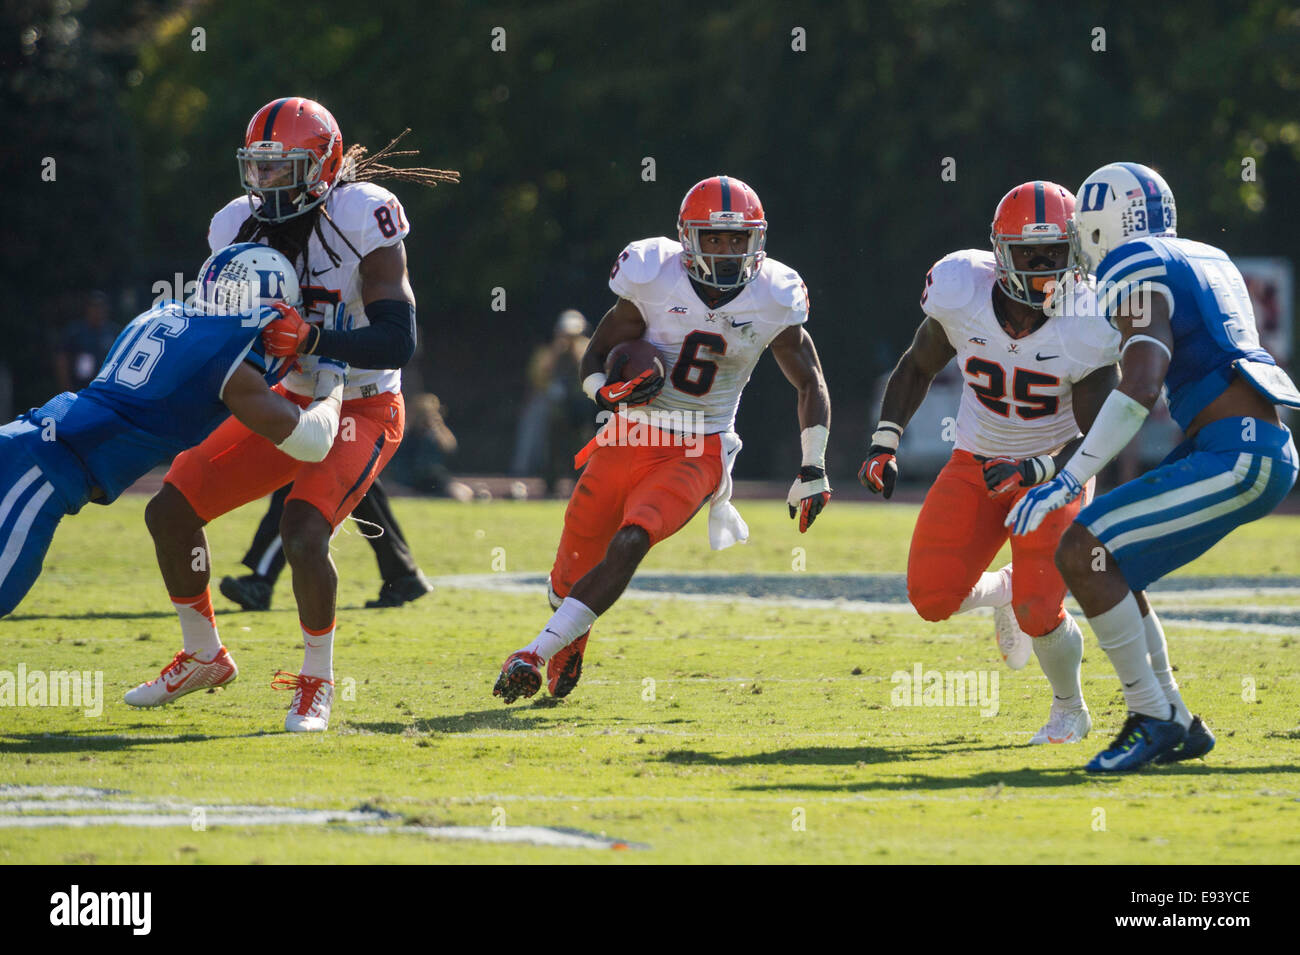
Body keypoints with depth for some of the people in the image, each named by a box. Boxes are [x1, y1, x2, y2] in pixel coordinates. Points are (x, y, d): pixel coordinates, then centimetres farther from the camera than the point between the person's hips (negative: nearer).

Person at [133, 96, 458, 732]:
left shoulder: (363, 217, -21)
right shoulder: (241, 226, -3)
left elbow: (397, 342, -27)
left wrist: (311, 339, -39)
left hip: (362, 411, -7)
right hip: (291, 403, 7)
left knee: (303, 537, -27)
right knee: (169, 510, -1)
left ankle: (317, 680, -3)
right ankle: (202, 656, 19)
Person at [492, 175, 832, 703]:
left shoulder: (773, 299, -6)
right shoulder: (654, 278, -10)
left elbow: (810, 383, 8)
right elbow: (596, 357, -2)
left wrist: (813, 471, 5)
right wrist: (607, 391, -25)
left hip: (696, 455, -1)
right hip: (630, 437, 1)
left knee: (629, 545, -25)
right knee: (576, 561, 5)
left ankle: (536, 654, -23)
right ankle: (571, 638, 40)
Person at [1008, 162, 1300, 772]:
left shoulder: (1136, 269, -7)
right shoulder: (1207, 261, 21)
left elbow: (1140, 389, -20)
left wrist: (1065, 485, -20)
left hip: (1237, 457, -9)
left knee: (1082, 552, -11)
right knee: (1105, 563, 15)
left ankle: (1152, 718, -6)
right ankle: (1179, 729, 16)